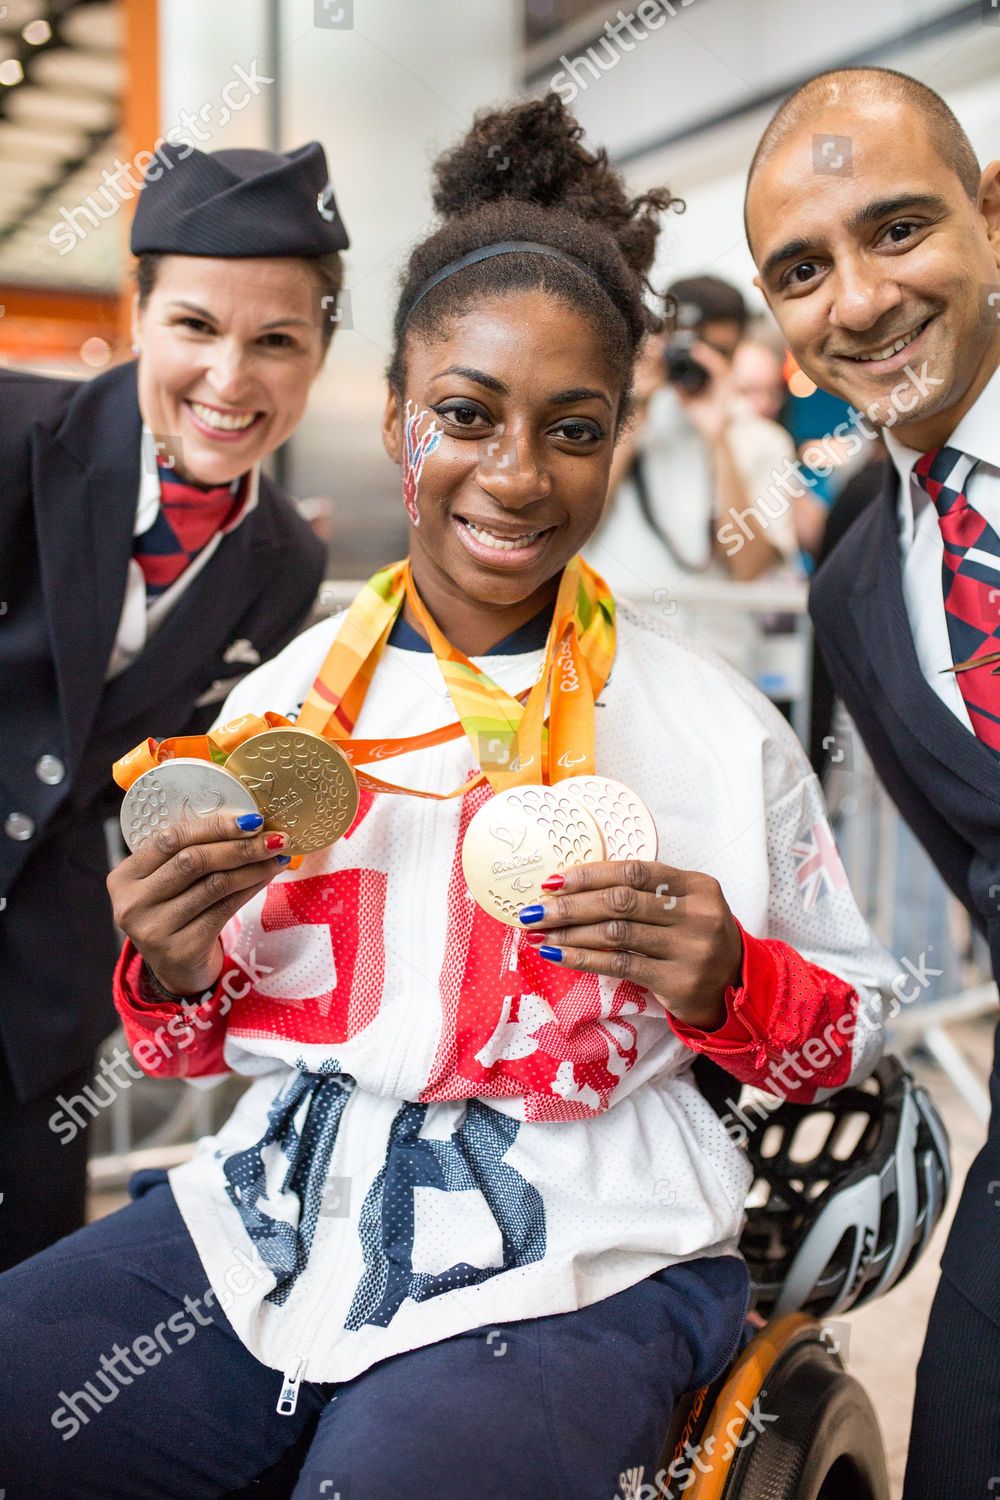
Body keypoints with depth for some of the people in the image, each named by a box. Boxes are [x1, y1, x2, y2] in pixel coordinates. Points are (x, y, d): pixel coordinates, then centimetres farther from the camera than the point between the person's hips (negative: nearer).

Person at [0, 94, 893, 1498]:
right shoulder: (282, 705, 5)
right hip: (272, 1211, 4)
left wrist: (728, 984, -15)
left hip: (571, 1262, -3)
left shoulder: (718, 728, -3)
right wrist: (174, 979, -9)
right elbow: (199, 1045, 14)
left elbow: (854, 1035, 5)